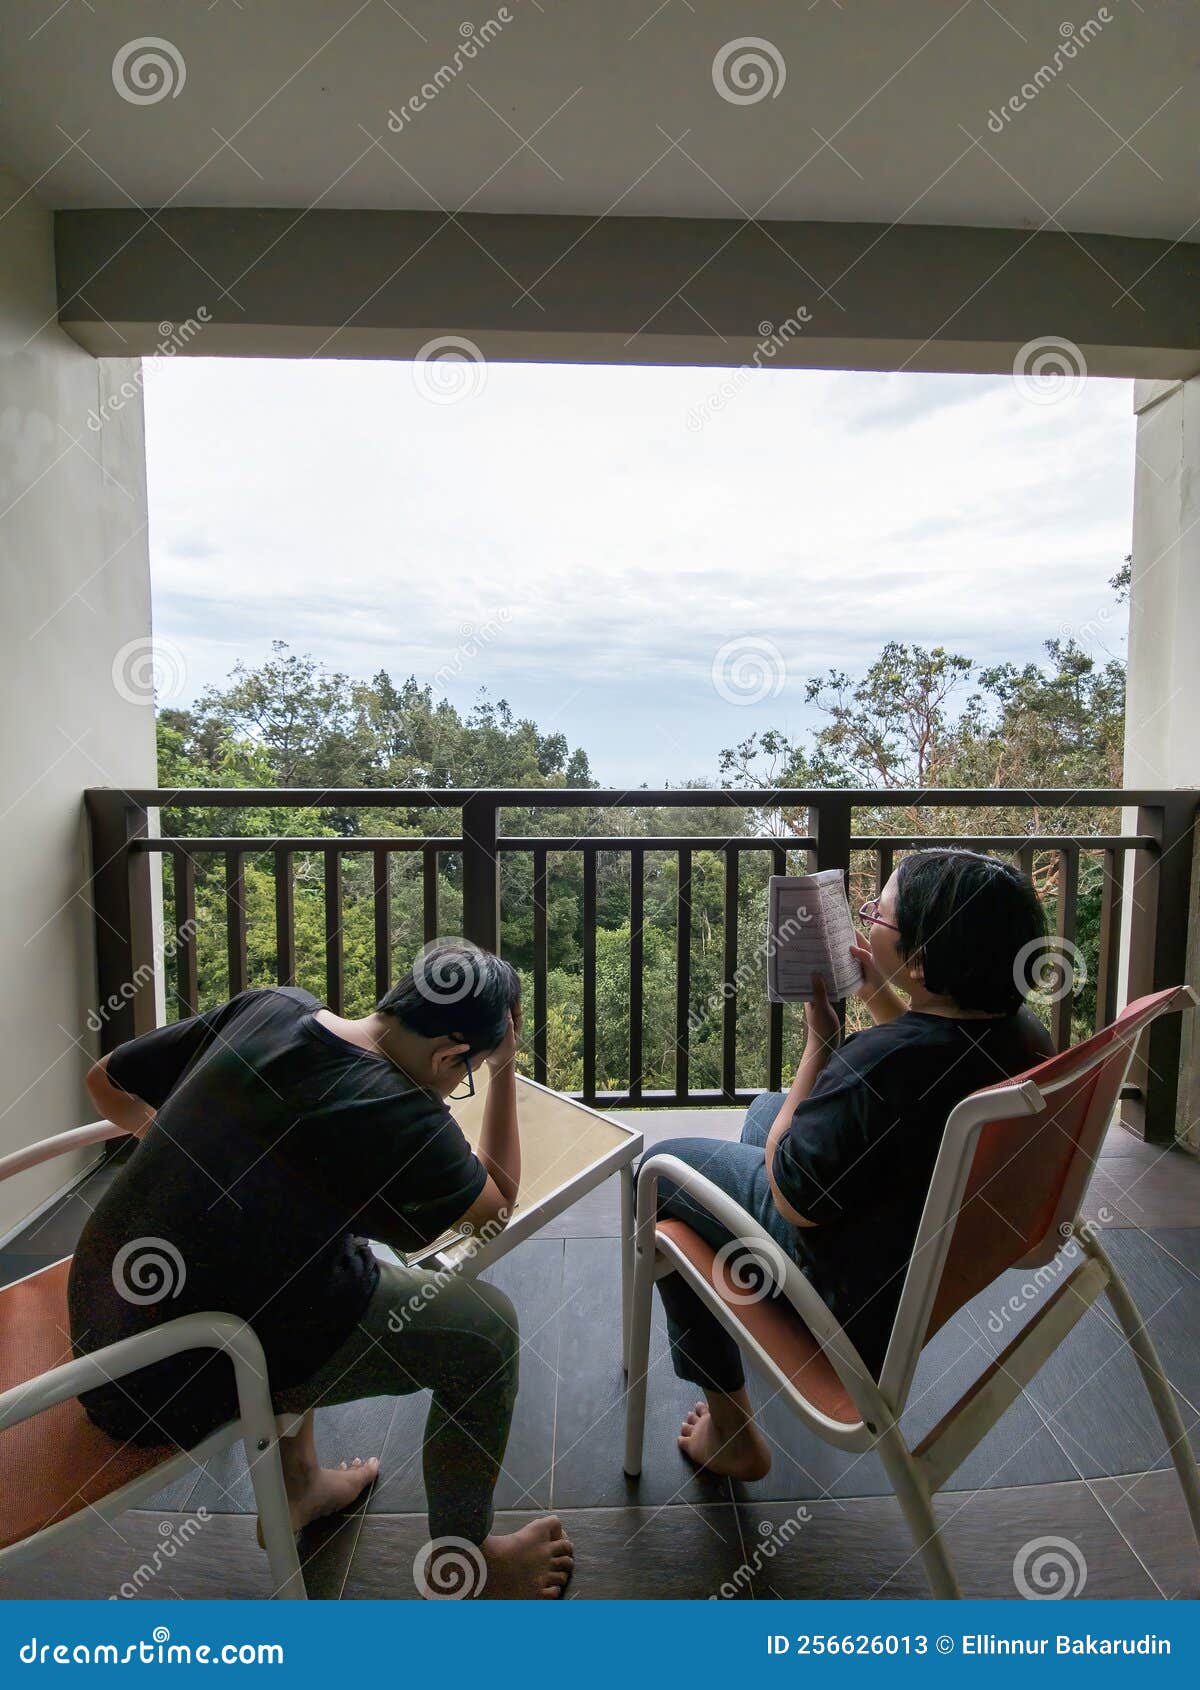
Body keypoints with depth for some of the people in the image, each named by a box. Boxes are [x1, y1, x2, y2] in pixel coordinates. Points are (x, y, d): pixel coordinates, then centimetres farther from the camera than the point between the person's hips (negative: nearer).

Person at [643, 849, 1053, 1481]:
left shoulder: (875, 1067, -40)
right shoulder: (1023, 1028, -14)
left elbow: (796, 1201, -23)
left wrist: (819, 1037, -24)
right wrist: (872, 988, 0)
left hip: (856, 1288, -8)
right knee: (765, 1106, 27)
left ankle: (732, 1431, 23)